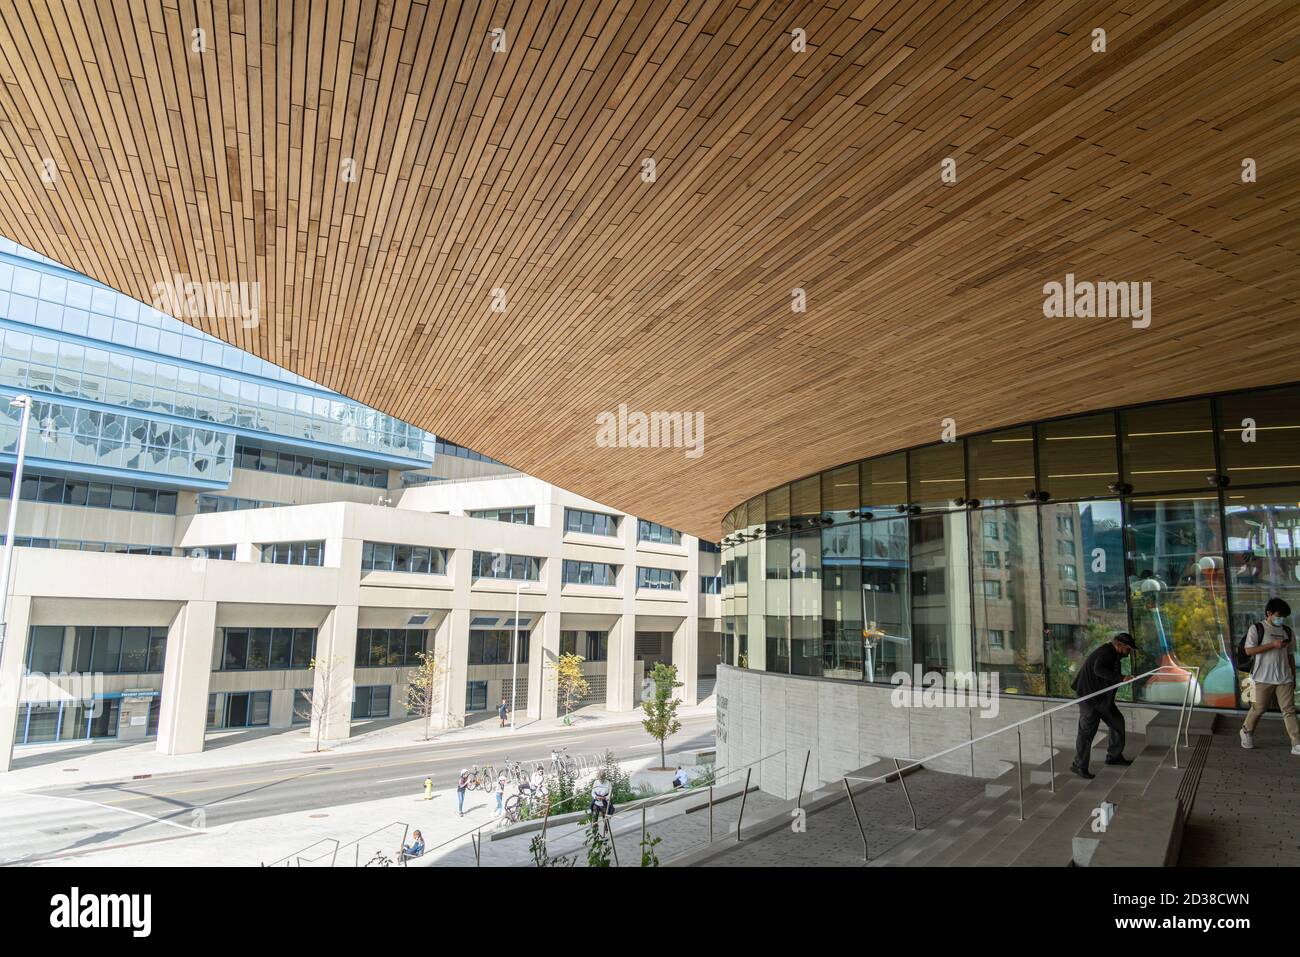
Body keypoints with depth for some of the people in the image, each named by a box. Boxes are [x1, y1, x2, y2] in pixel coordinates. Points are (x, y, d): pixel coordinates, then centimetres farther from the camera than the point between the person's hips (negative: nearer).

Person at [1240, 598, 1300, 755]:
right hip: (1263, 678, -4)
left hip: (1284, 679, 4)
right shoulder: (1257, 629, -3)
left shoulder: (1287, 632, 12)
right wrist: (1273, 645, -17)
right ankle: (1246, 732, 28)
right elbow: (1249, 650, -10)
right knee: (1258, 709, 6)